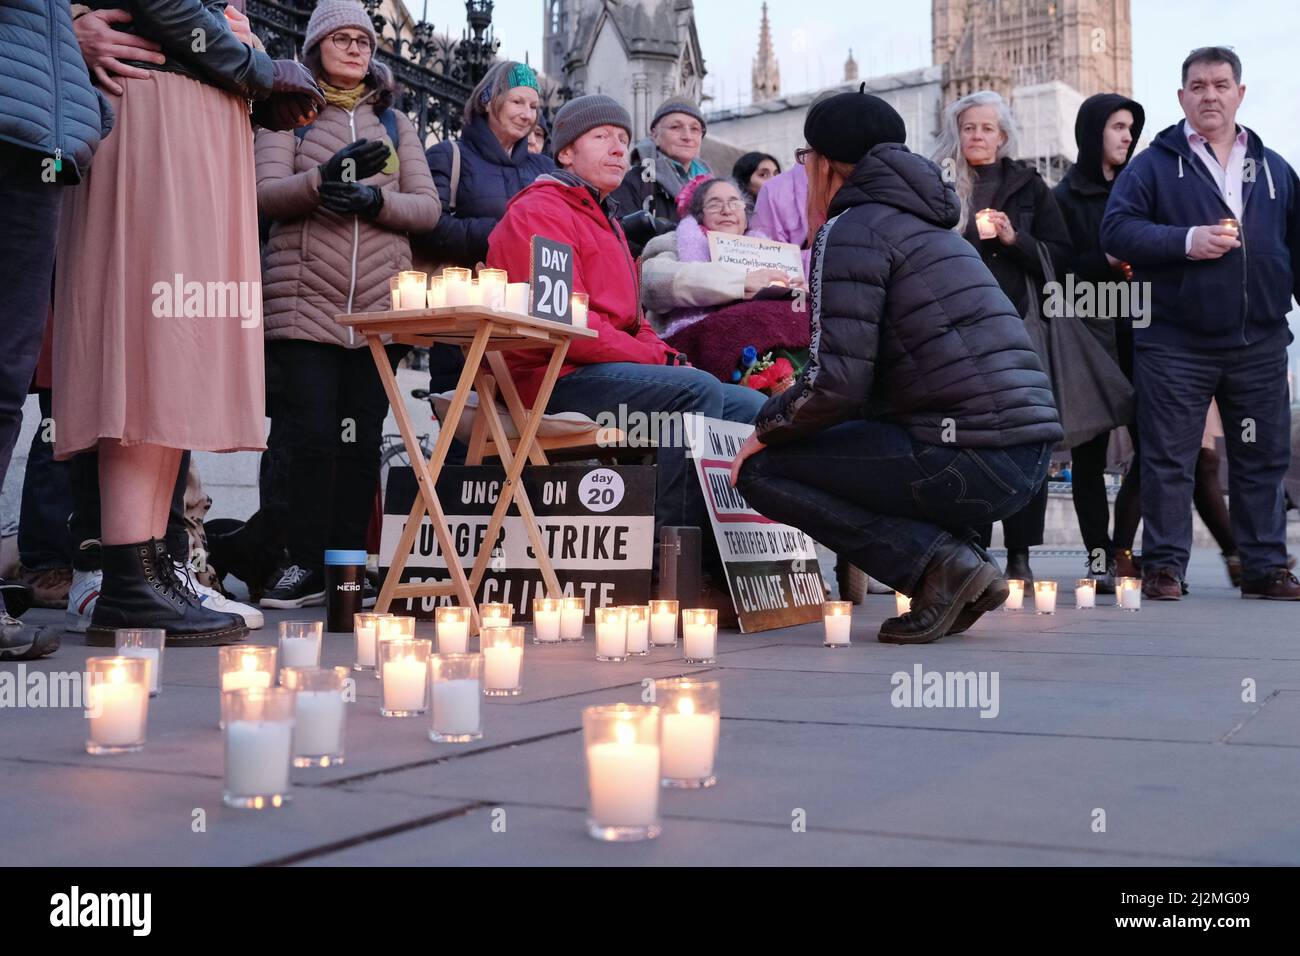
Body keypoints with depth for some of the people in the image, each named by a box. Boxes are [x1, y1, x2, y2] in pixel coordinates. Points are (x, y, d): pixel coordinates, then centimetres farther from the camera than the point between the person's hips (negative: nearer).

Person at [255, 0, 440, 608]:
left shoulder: (393, 121, 19)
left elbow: (428, 207, 9)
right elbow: (266, 194, -3)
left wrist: (375, 200, -10)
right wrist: (324, 178, -20)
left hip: (381, 303, 2)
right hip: (306, 300, -2)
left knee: (363, 437, 0)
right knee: (312, 433, -9)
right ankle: (306, 565, 0)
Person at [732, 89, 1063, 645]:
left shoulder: (851, 230, -4)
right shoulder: (928, 226, 24)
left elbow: (838, 382, -13)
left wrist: (765, 429, 4)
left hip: (973, 462, -9)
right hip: (1030, 456, 9)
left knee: (762, 469, 1)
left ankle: (939, 564, -8)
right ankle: (957, 557, 11)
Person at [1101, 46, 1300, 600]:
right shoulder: (1155, 164, 4)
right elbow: (1116, 229, -7)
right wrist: (1186, 240, -18)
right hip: (1176, 344, -3)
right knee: (1168, 460, 0)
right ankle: (1164, 567, 8)